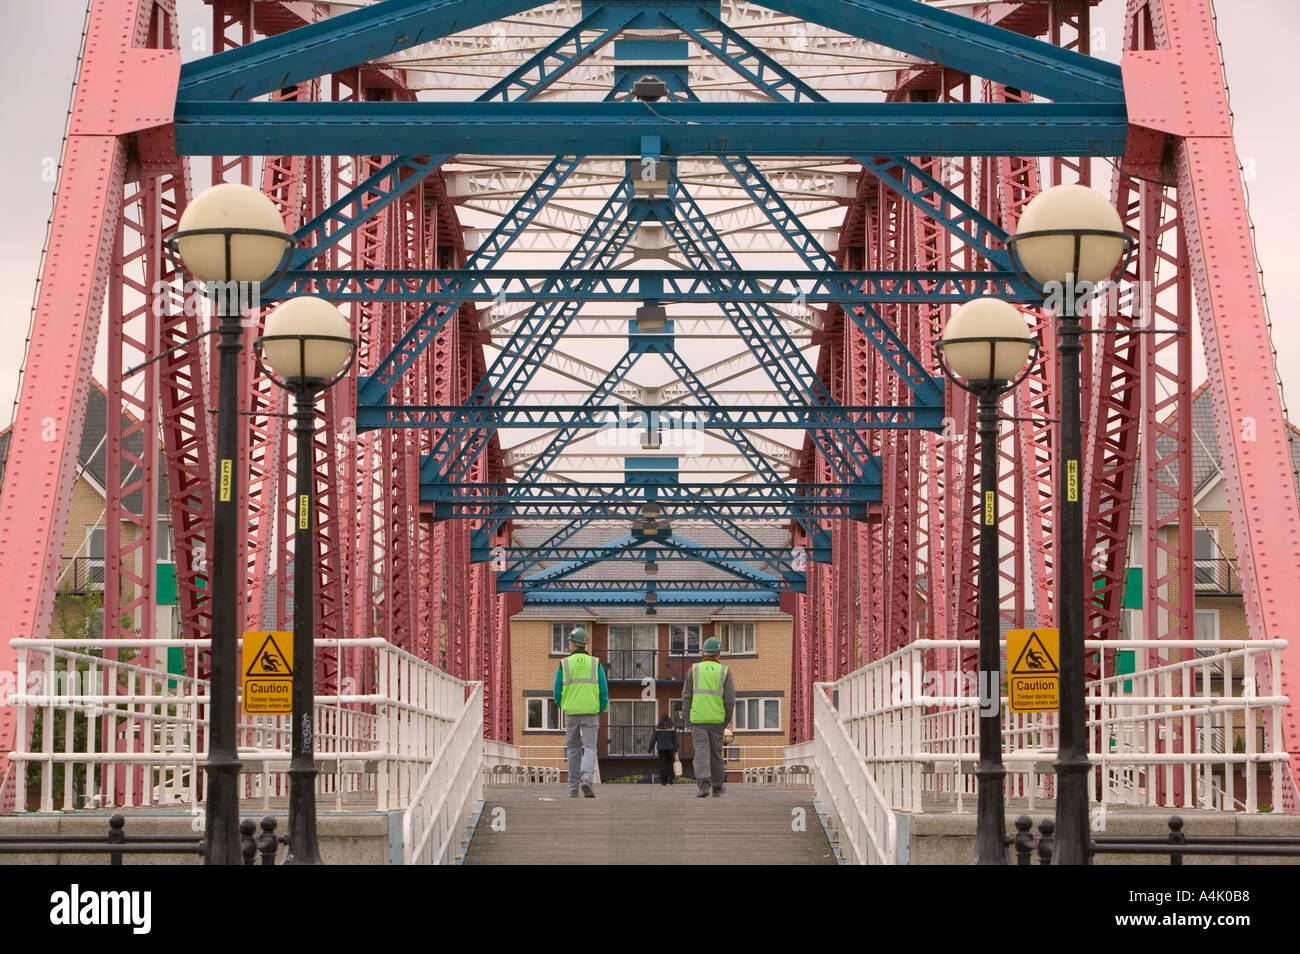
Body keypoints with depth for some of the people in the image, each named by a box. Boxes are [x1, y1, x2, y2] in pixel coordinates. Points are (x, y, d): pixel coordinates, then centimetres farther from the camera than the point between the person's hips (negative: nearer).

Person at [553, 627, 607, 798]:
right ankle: (587, 778, -26)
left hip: (571, 713, 1)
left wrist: (563, 706, 22)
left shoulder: (564, 665, 0)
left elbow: (557, 693, 1)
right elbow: (604, 692, -2)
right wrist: (600, 712, 10)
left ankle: (573, 788, 14)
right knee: (590, 748, 1)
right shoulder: (595, 664, 1)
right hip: (591, 713, -1)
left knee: (573, 749, 14)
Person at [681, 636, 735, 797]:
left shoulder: (694, 669, 2)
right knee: (716, 753, 13)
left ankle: (703, 784, -21)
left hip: (697, 718, -1)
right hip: (717, 719, 1)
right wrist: (727, 720, 8)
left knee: (701, 752, -5)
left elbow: (686, 695, 2)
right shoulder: (724, 672, 0)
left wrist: (688, 718, 9)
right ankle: (717, 787, 22)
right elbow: (730, 698, -2)